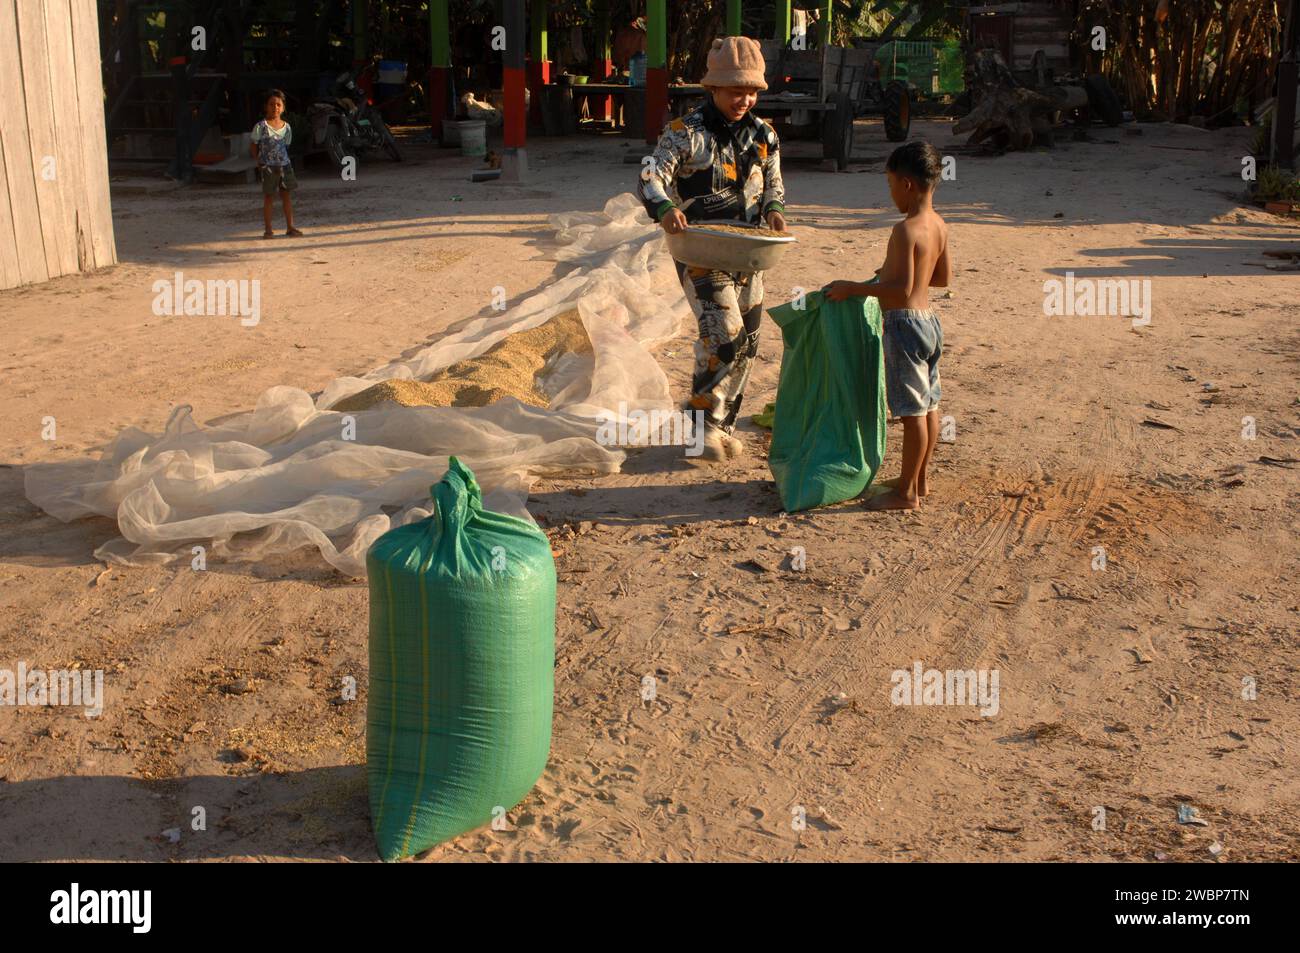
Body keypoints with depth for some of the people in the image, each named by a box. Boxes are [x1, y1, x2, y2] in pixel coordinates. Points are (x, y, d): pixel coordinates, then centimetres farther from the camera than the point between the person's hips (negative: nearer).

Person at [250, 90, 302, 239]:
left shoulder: (287, 127, 3)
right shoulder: (260, 126, -9)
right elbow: (253, 147, -2)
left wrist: (282, 160, 3)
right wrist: (260, 163, -4)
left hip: (284, 165, 4)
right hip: (267, 167, -4)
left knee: (286, 195, 8)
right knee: (269, 197, 1)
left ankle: (290, 227, 15)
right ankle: (268, 230, 6)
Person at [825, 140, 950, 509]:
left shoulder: (906, 230, -21)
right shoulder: (939, 225, 7)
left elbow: (901, 290, -26)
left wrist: (852, 288, -19)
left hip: (904, 324, -10)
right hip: (928, 320, 10)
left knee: (913, 410, -3)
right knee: (928, 406, 15)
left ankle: (907, 492, 6)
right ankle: (920, 479, 28)